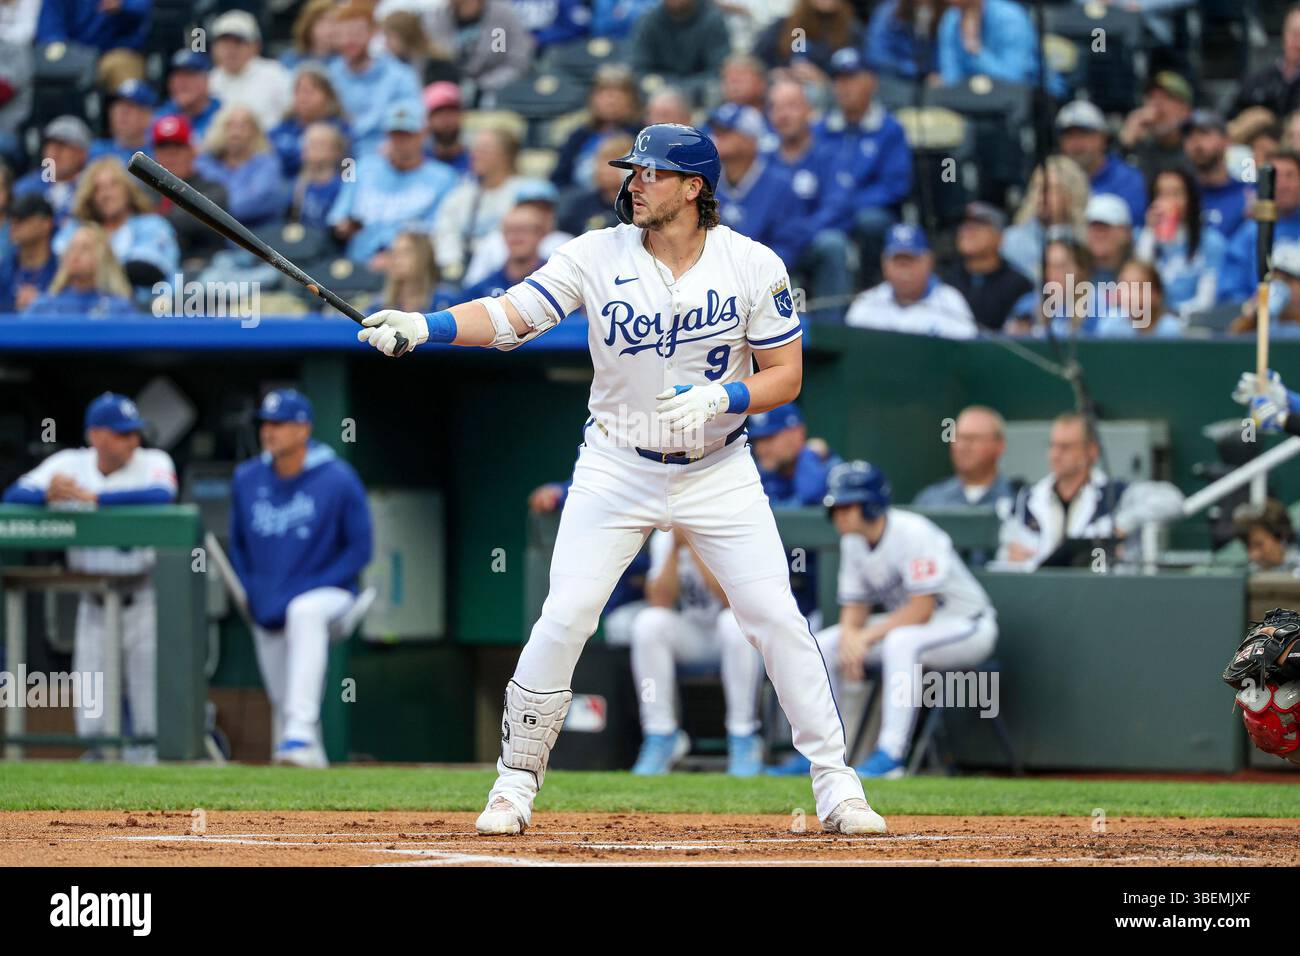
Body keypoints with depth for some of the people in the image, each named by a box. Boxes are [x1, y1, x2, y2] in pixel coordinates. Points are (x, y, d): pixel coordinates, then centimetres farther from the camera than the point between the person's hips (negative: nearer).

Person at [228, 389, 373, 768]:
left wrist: (311, 589, -16)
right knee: (281, 702, 5)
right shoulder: (246, 479, 2)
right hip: (267, 613, 6)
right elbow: (238, 543, 17)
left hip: (328, 593, -6)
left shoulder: (338, 479, -11)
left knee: (304, 612, -40)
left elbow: (359, 550, -7)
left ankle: (301, 734, -49)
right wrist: (251, 595, 2)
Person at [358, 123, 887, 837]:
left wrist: (718, 398, -24)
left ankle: (834, 783, 6)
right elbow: (508, 318, -15)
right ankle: (516, 782, 6)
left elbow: (786, 376, -6)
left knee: (776, 618, -5)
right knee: (564, 618, -9)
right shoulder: (597, 256, -9)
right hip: (617, 469, 0)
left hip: (718, 472, 0)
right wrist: (421, 326, -32)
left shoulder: (753, 267, -9)